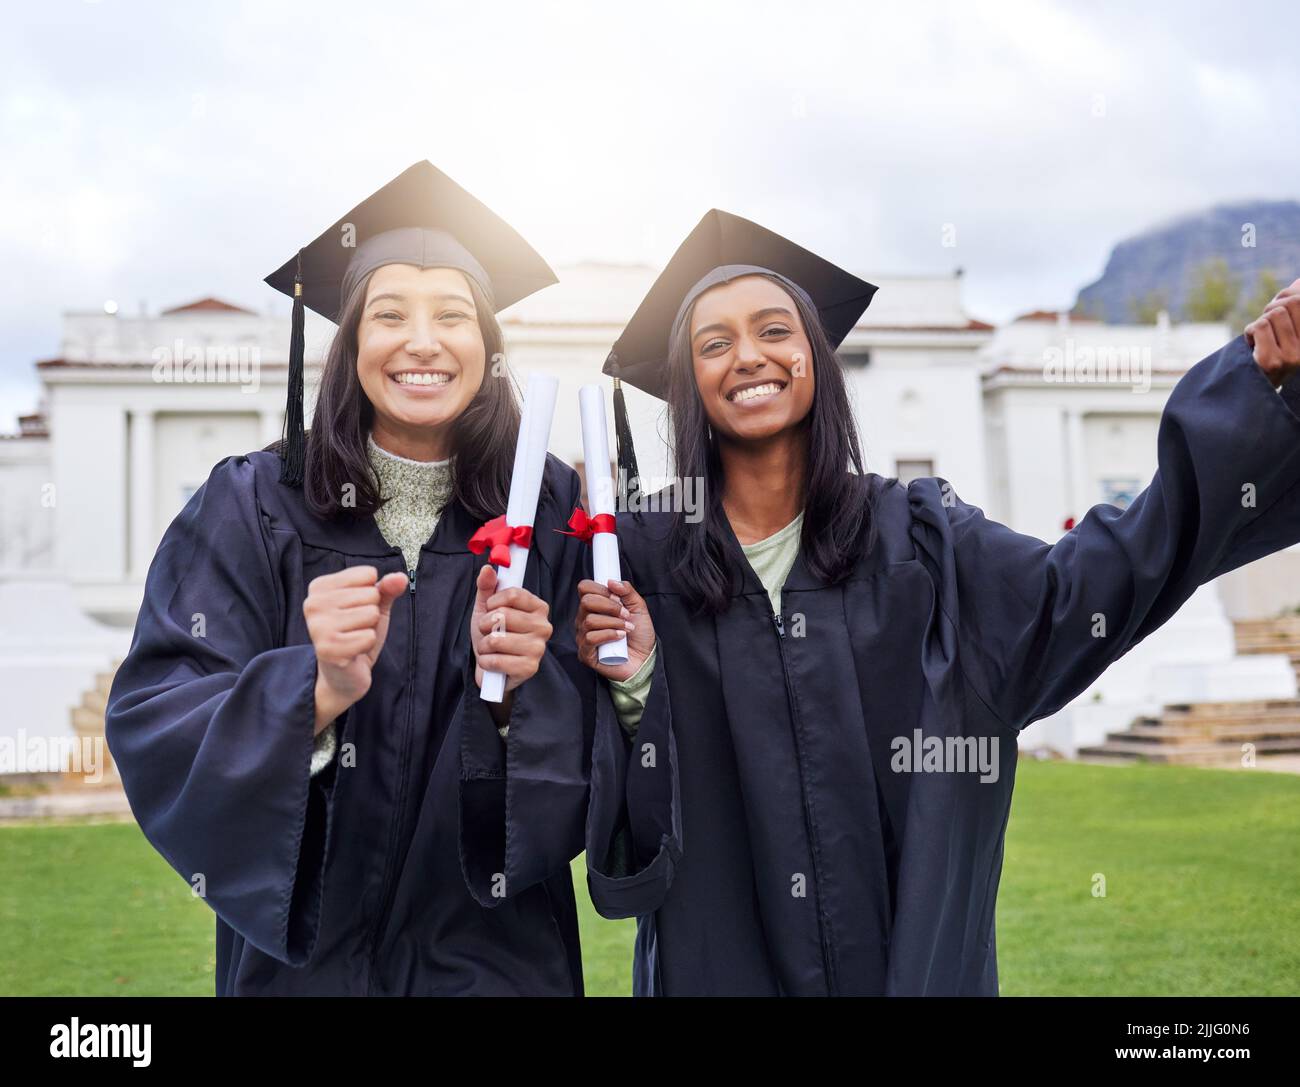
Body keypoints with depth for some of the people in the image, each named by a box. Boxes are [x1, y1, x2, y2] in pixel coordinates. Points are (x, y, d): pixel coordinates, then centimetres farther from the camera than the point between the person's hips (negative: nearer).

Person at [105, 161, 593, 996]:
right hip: (300, 949, 0)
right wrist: (317, 689, -33)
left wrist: (522, 685, -27)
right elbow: (152, 728, -16)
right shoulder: (253, 504, -10)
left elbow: (602, 743, -7)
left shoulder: (553, 508, -8)